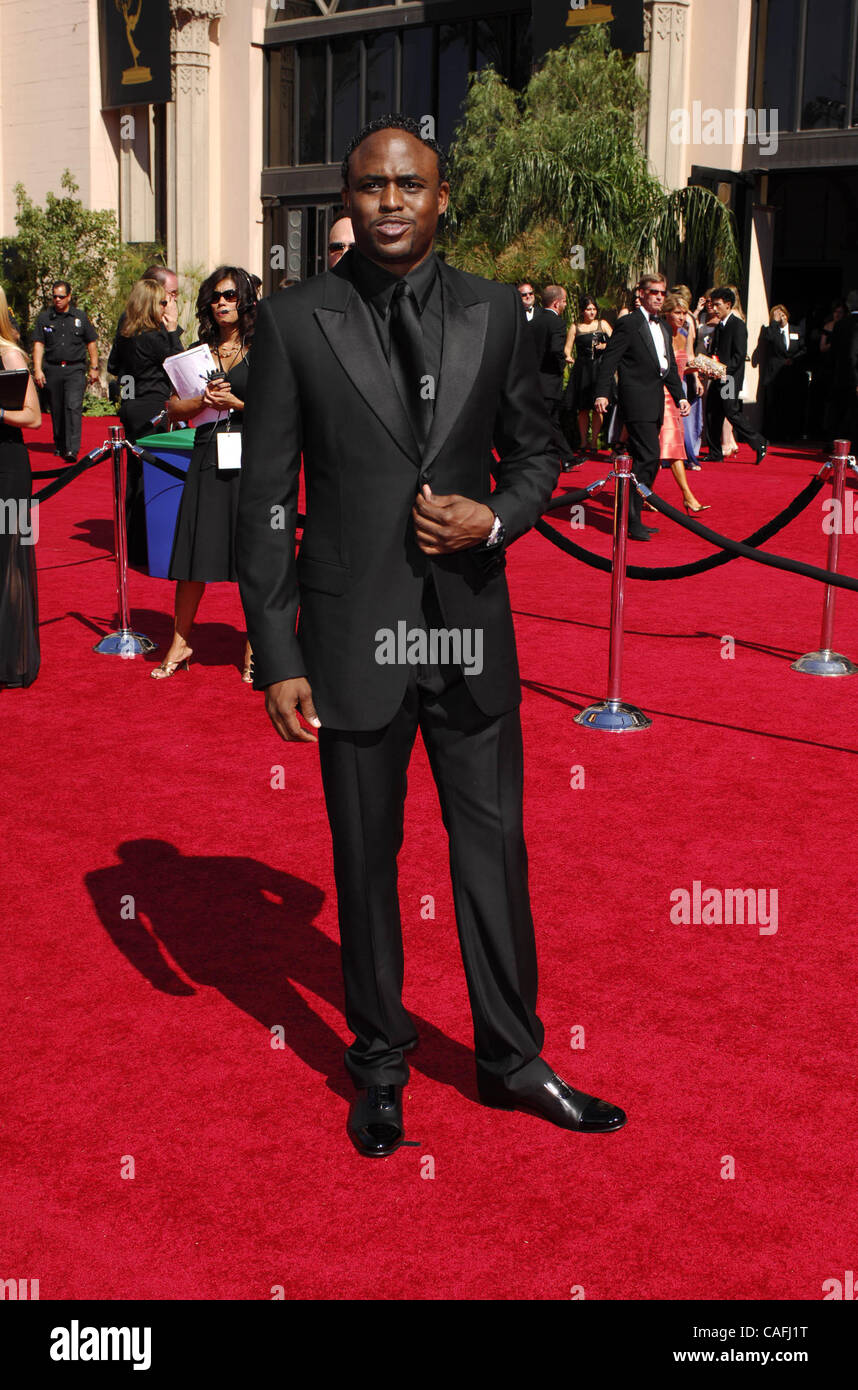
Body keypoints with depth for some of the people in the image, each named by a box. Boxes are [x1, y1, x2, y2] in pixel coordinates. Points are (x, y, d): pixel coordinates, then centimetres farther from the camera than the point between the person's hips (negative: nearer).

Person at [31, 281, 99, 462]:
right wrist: (37, 369, -6)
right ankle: (60, 446, 22)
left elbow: (91, 343, 13)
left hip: (75, 369, -2)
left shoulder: (80, 316, 7)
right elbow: (38, 344, 4)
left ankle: (72, 450, -21)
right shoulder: (44, 317, 7)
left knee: (73, 407, -15)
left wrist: (94, 368, 8)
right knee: (56, 410, 7)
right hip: (52, 370, 2)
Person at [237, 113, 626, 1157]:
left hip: (473, 635, 2)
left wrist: (494, 519, -10)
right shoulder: (295, 323, -4)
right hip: (353, 636, -2)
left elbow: (534, 450, 13)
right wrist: (277, 659, -8)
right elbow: (264, 498, -4)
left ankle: (512, 1059, 28)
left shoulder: (494, 313, 4)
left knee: (494, 848, 11)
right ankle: (379, 1064, 30)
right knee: (365, 862, 11)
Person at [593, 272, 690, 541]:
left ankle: (632, 518, 18)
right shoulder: (628, 324, -6)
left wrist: (680, 396, 15)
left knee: (645, 459, 11)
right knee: (649, 457, -16)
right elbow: (609, 359, -10)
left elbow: (670, 365, 23)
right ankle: (631, 521, -13)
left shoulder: (663, 326, 19)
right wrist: (602, 393, -19)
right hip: (638, 400, -9)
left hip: (655, 402, 9)